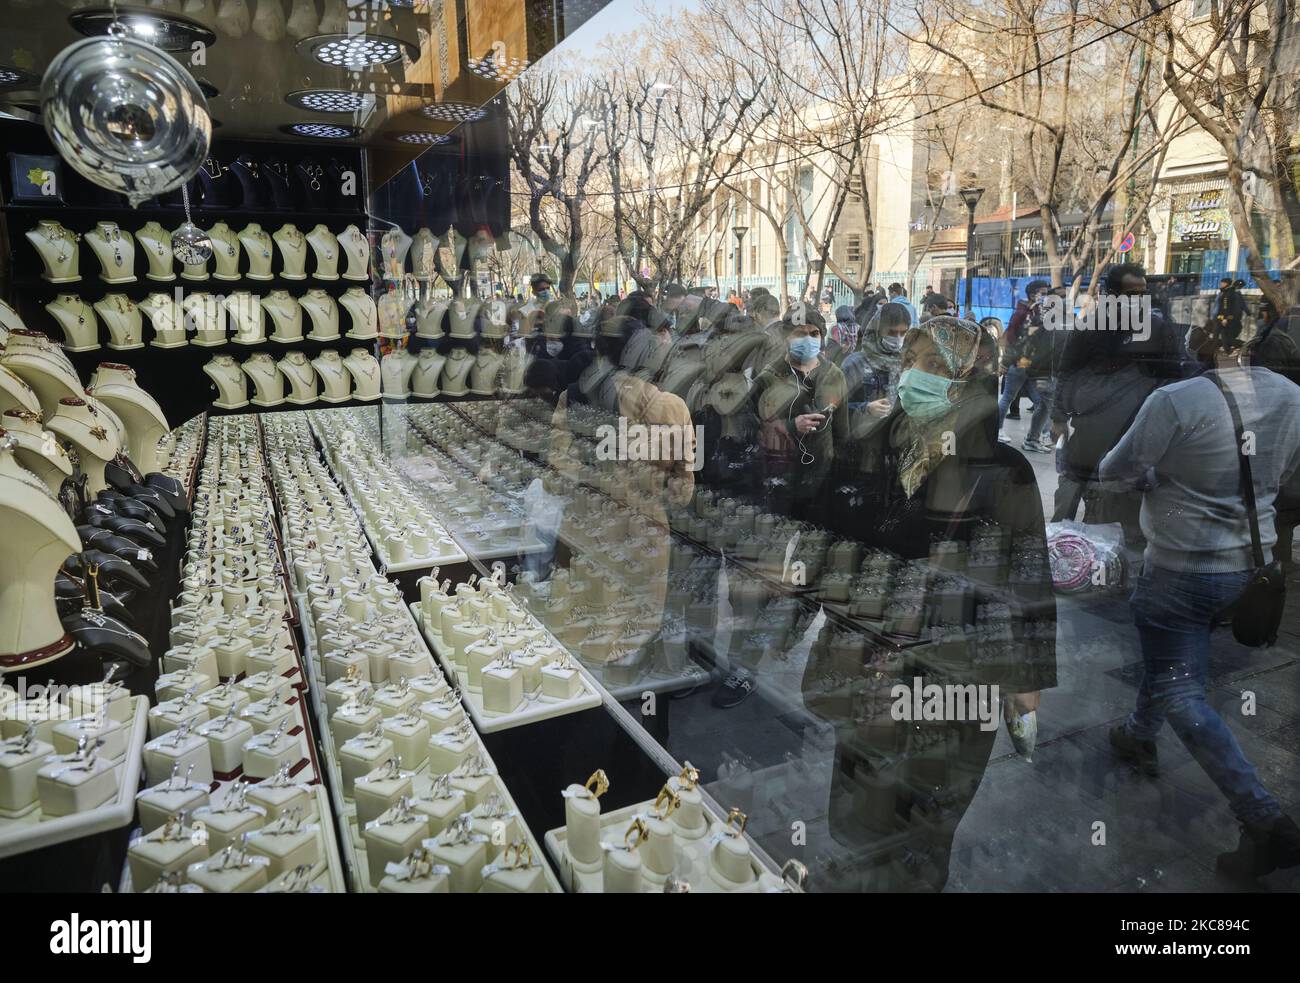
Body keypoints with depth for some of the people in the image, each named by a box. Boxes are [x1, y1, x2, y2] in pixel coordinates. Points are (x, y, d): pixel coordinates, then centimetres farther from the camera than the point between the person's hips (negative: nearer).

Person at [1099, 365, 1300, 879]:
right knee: (1168, 661, 27)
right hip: (1250, 566, 7)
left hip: (1180, 571, -7)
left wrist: (1155, 474, 7)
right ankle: (1139, 737, 46)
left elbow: (1115, 472, -14)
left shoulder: (1175, 401, -25)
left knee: (1181, 693, 3)